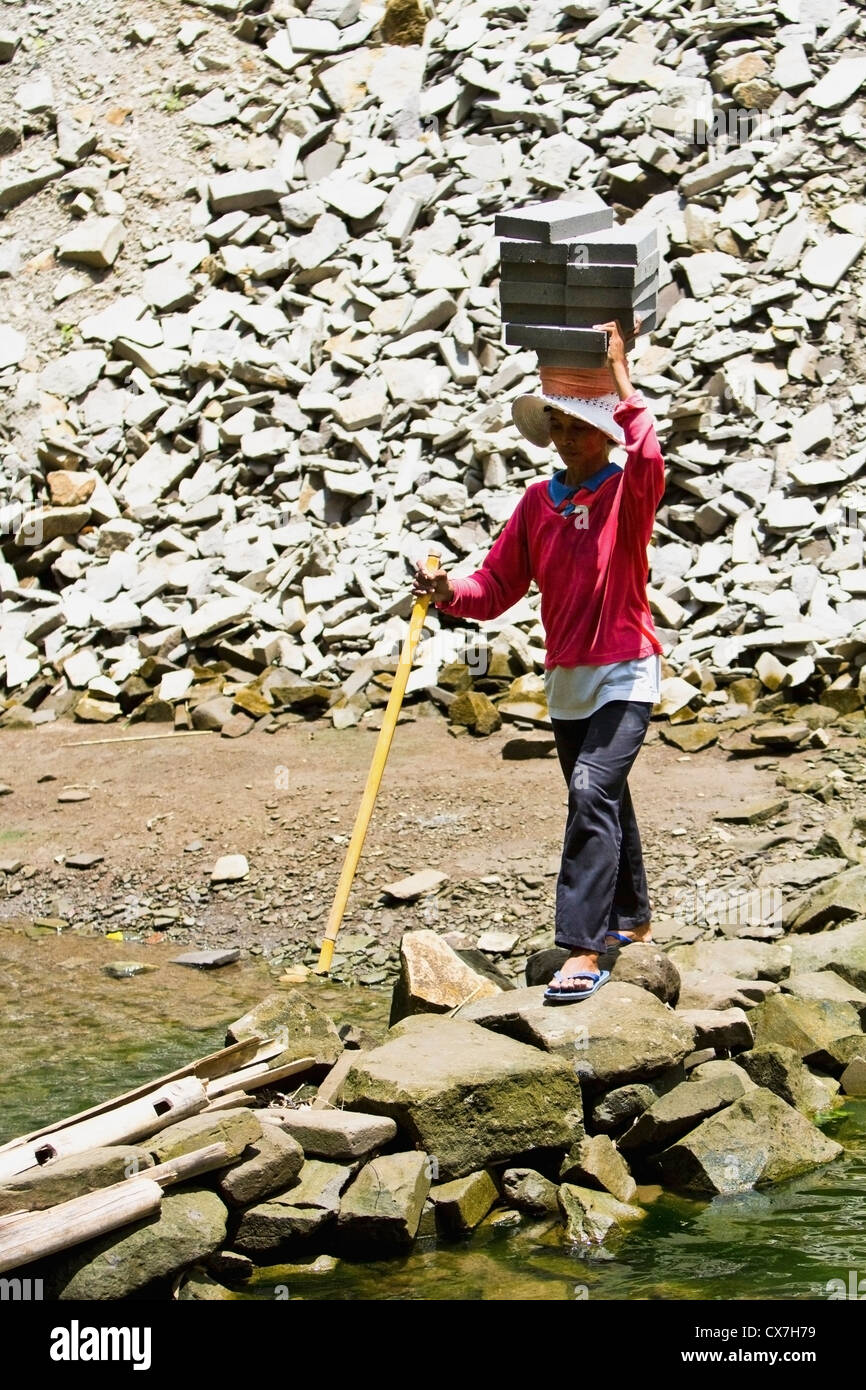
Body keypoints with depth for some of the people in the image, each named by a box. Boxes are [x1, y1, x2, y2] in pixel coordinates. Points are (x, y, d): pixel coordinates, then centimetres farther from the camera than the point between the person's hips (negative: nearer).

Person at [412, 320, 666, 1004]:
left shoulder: (628, 492, -7)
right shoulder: (538, 502, 8)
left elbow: (649, 461, -33)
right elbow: (497, 586, 5)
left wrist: (621, 377, -29)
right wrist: (449, 590, -15)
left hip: (625, 673, -6)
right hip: (566, 679, 6)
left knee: (592, 794, -21)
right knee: (601, 801, 19)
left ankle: (583, 949, -23)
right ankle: (632, 919, 38)